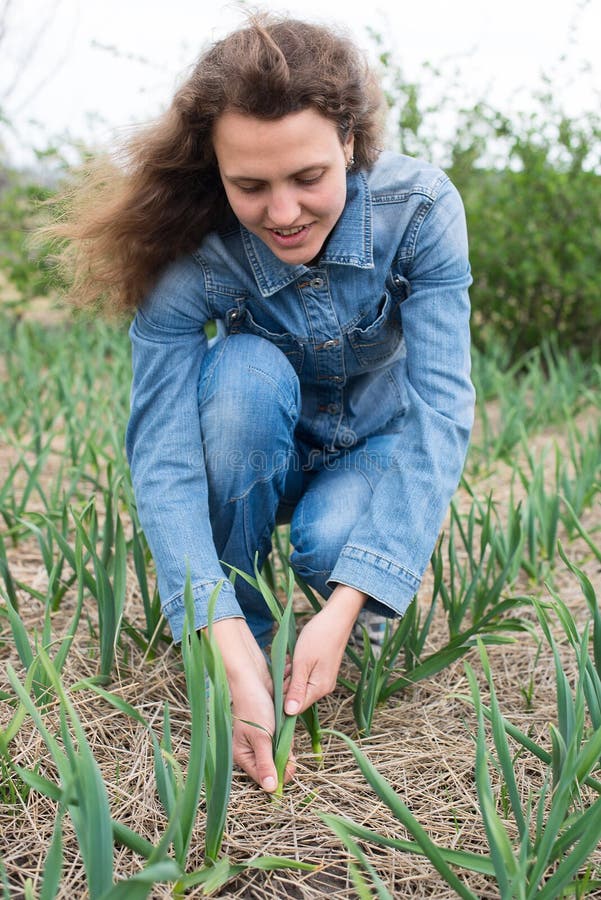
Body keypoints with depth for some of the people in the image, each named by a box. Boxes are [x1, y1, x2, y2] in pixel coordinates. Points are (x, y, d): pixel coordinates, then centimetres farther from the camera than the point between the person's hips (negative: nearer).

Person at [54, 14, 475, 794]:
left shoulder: (420, 208, -26)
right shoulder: (191, 252, -27)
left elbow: (441, 406, -30)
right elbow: (162, 454, -32)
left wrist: (346, 606, -40)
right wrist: (229, 642, -46)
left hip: (375, 446, 0)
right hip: (258, 453, 0)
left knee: (331, 541, -34)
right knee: (245, 370, -33)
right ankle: (242, 616, -14)